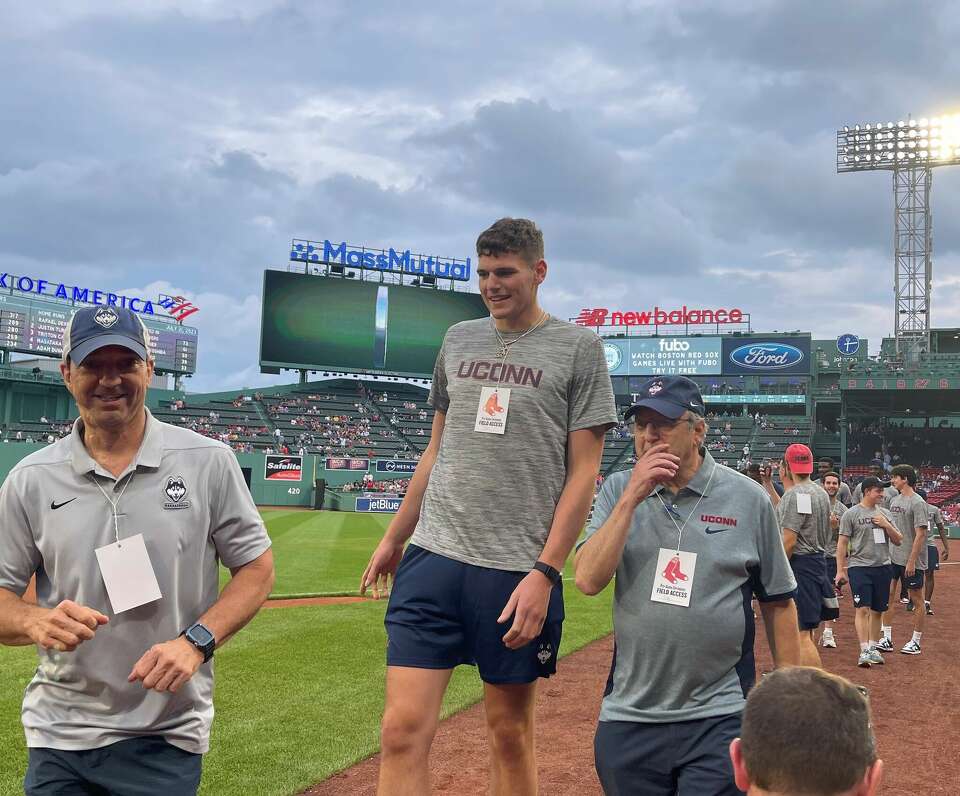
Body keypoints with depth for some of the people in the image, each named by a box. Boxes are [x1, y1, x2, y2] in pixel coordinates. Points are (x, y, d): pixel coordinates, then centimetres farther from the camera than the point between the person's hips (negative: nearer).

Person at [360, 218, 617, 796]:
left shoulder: (578, 346, -1)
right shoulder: (459, 340, 13)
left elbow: (584, 471, -5)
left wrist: (544, 573, -13)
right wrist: (394, 537, 20)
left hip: (520, 570, -3)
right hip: (433, 556, 4)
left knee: (511, 731, 9)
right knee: (404, 729, -3)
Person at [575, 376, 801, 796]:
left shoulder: (748, 498, -3)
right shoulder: (618, 490, 2)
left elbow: (778, 602, 4)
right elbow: (588, 580, -11)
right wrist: (632, 497, -16)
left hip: (719, 718, -2)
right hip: (627, 716, 3)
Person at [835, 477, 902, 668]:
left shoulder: (885, 514, 12)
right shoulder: (851, 514, -2)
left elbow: (898, 541, 12)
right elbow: (842, 543, -3)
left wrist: (886, 525, -5)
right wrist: (840, 570, -7)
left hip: (883, 567, 5)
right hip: (859, 566, -5)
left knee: (877, 610, 9)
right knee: (862, 609, -11)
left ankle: (873, 648, 20)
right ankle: (864, 651, -11)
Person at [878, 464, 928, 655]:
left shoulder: (917, 502, -13)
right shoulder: (894, 500, 11)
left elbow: (920, 534, -16)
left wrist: (911, 561, -20)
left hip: (912, 561, -7)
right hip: (892, 557, 7)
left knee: (917, 600, 4)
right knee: (888, 595, 4)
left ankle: (916, 641, 12)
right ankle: (887, 638, 10)